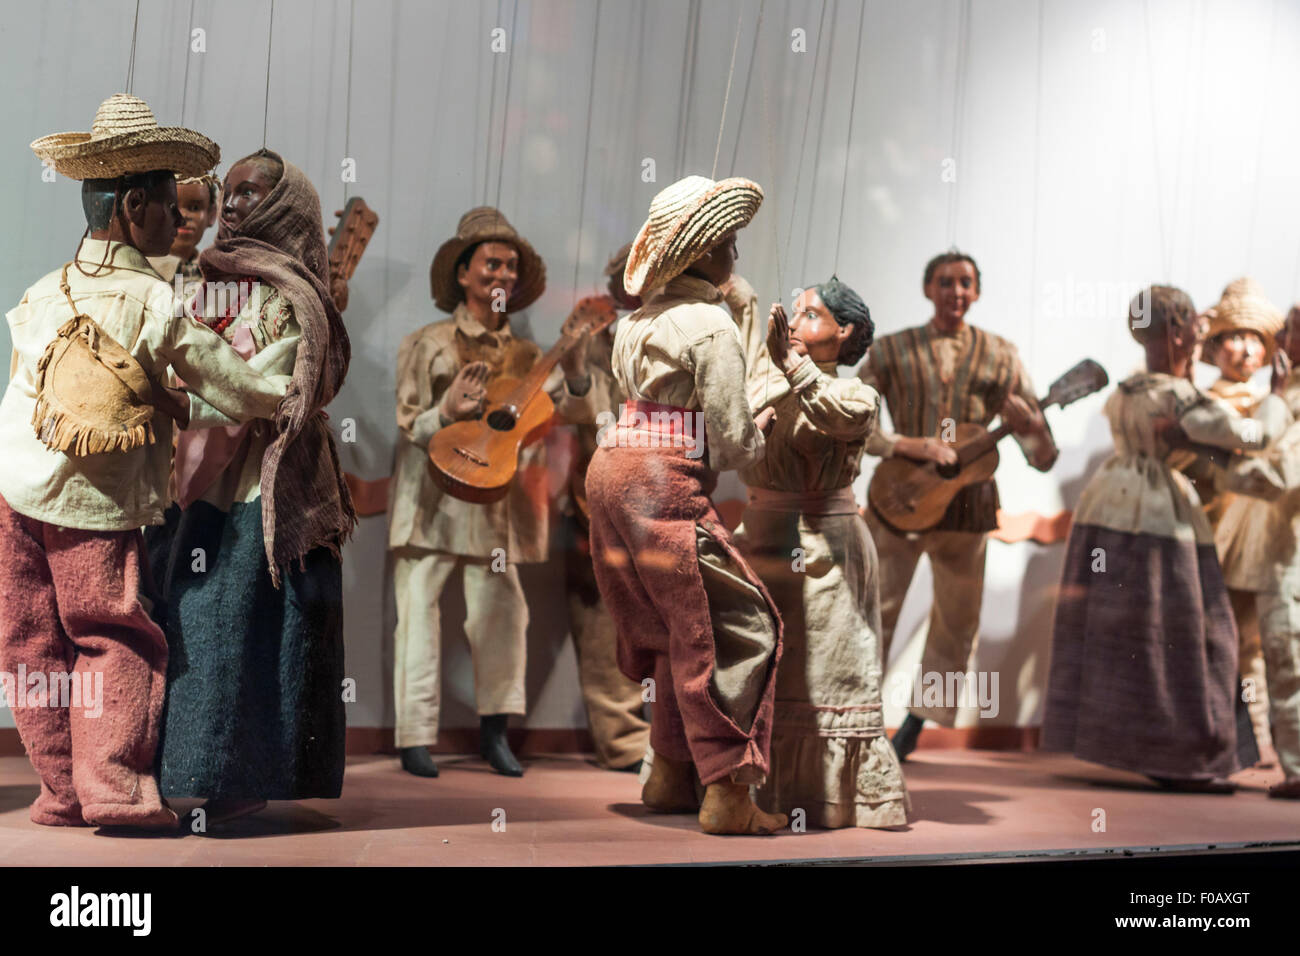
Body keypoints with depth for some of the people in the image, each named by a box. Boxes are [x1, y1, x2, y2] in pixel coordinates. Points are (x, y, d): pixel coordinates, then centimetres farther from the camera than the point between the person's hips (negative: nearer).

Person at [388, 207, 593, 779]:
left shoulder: (525, 355, 11)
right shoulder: (427, 344, 5)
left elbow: (576, 411, 2)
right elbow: (403, 422, 0)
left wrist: (574, 372, -17)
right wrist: (447, 414, -19)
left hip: (495, 503, 3)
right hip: (433, 500, -2)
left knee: (500, 613, 1)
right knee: (419, 611, -4)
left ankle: (493, 732, 14)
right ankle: (415, 740, 3)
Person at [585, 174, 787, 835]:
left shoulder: (638, 321, 17)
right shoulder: (713, 325, -9)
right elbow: (730, 444, -10)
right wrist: (760, 430, 12)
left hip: (610, 471, 9)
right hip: (666, 483, -9)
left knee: (674, 630, 19)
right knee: (738, 626, -3)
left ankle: (669, 774, 25)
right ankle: (728, 793, -6)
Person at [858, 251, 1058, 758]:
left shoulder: (999, 355, 5)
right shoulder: (892, 349, 2)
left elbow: (1044, 458, 2)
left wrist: (1028, 423, -22)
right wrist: (911, 445, -20)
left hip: (965, 504, 2)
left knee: (957, 620, 10)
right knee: (874, 609, -2)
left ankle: (919, 717, 26)